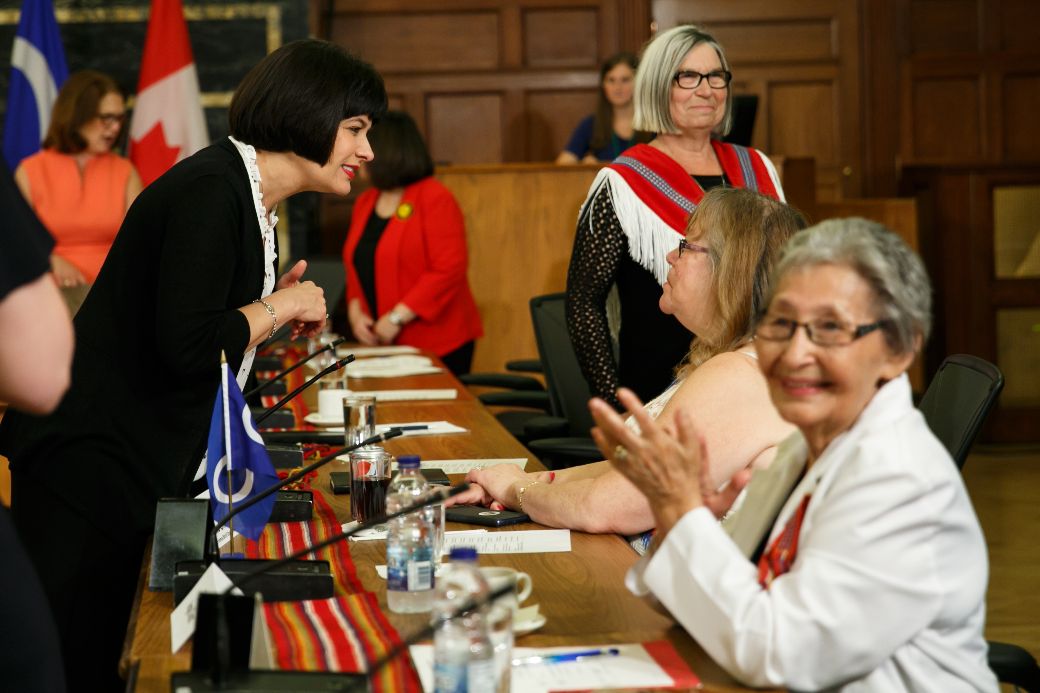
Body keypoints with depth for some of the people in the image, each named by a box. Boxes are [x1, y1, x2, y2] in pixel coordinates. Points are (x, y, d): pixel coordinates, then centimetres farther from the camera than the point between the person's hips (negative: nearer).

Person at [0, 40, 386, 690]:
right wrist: (278, 306, -11)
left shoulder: (245, 197, 14)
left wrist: (276, 311, 5)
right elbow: (187, 346, -26)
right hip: (92, 465, -10)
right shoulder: (210, 190, -17)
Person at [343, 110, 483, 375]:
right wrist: (355, 311, 2)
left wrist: (398, 317, -20)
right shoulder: (365, 202, 14)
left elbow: (450, 269, -18)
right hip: (381, 342, 6)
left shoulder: (435, 200, -10)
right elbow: (357, 269, 21)